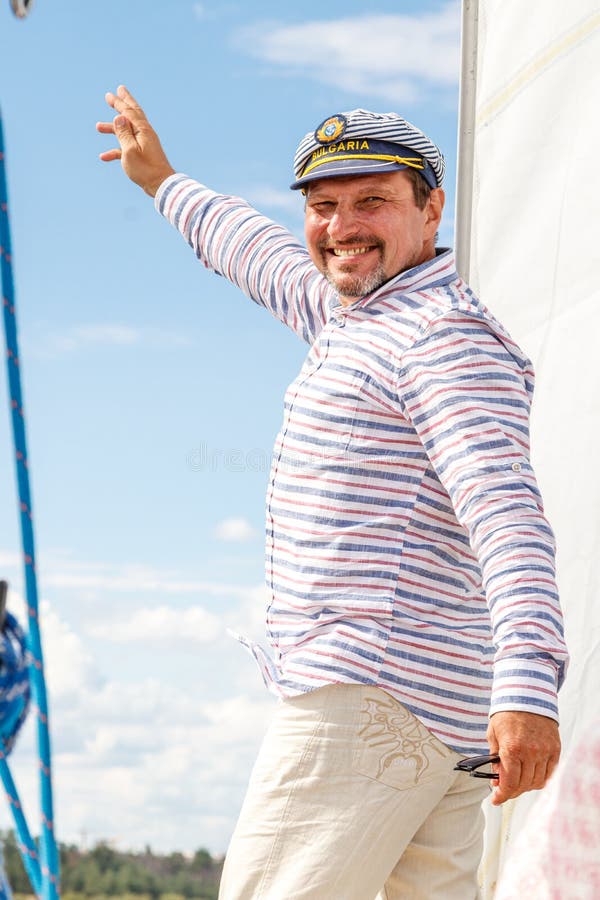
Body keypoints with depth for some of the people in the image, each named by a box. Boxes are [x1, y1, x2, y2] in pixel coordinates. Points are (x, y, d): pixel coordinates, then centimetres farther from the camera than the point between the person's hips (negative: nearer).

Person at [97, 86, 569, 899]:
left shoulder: (449, 336, -9)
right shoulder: (350, 312, 21)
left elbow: (506, 513, -22)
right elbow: (268, 258, 43)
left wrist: (527, 689, -35)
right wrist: (164, 183, 58)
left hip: (371, 697, -10)